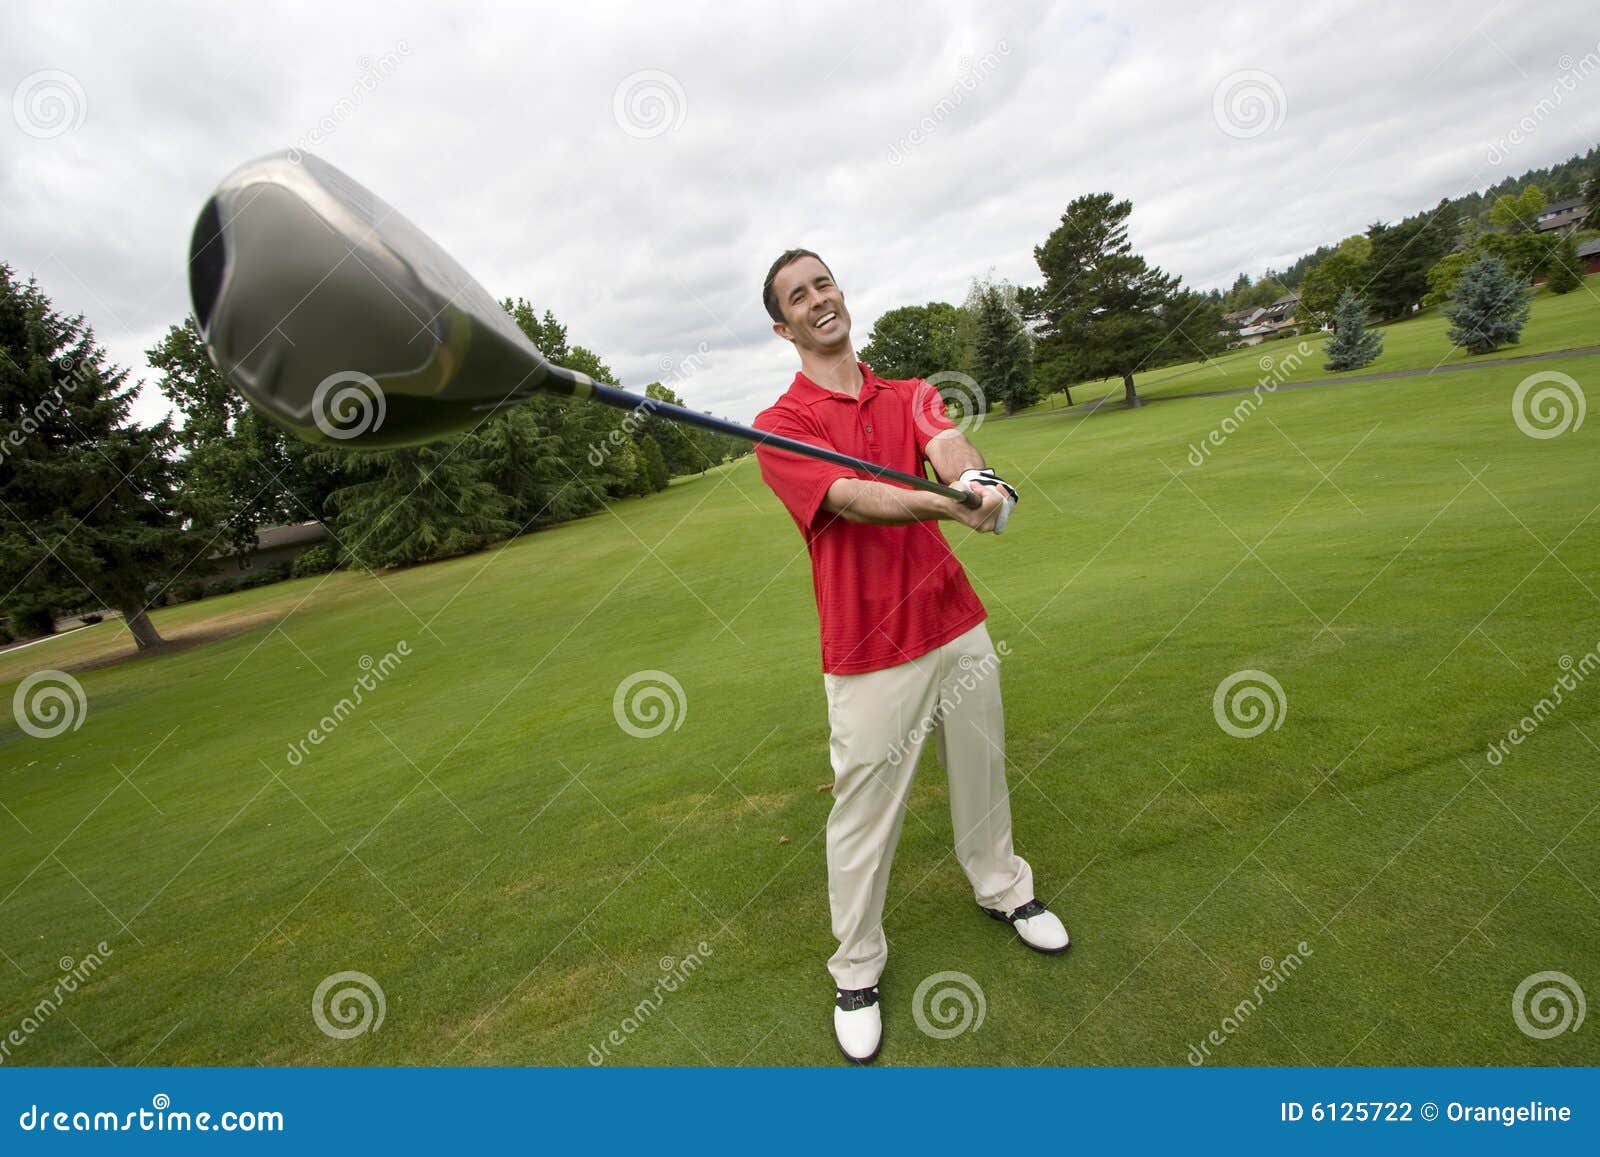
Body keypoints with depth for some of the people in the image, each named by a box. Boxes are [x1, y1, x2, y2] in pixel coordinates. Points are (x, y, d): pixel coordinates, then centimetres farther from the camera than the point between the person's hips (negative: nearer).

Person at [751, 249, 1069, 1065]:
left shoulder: (909, 395, 10)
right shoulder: (780, 426, -7)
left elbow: (945, 440, -13)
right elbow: (854, 498, -24)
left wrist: (972, 475, -37)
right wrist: (947, 505, -42)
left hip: (958, 626, 5)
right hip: (869, 656, -5)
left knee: (982, 776, 20)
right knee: (863, 815, 3)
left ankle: (1002, 889, 48)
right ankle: (856, 972, 27)